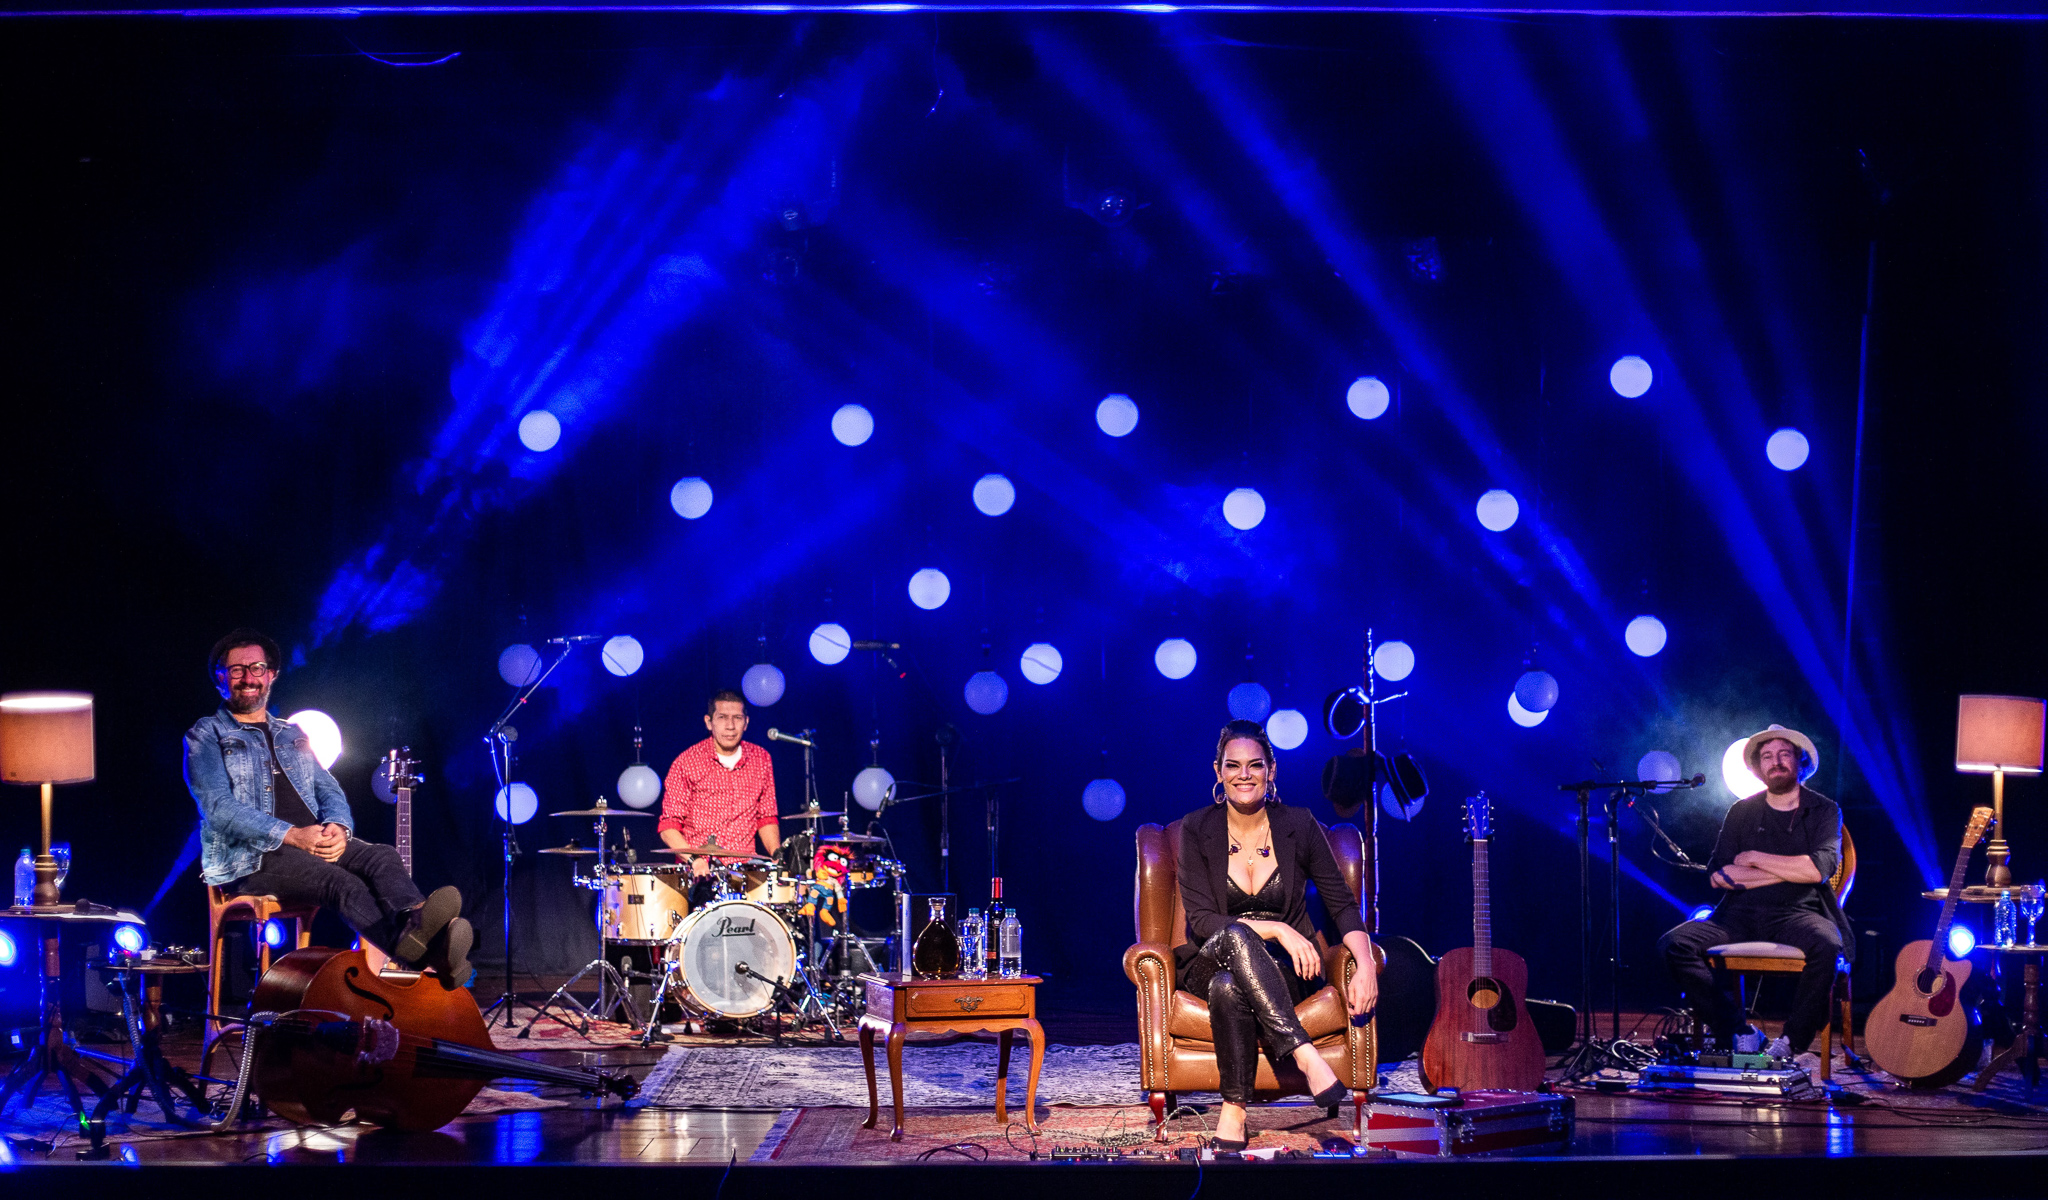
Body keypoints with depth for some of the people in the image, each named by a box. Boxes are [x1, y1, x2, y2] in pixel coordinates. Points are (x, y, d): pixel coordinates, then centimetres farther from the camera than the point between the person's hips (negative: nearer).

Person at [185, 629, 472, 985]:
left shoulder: (292, 736, 28)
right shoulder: (206, 736, 8)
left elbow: (329, 791, 18)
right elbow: (219, 809, -7)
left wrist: (338, 827, -9)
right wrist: (291, 835, -20)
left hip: (315, 844, 6)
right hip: (248, 857, -6)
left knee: (382, 857, -27)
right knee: (342, 881, -36)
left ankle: (420, 924, -62)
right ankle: (417, 956, -64)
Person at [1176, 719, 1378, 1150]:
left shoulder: (1299, 826, 2)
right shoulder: (1197, 829, -1)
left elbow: (1343, 904, 3)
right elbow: (1201, 920, -9)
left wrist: (1366, 965, -17)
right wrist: (1276, 929, -24)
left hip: (1284, 969, 0)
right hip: (1210, 964, 0)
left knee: (1230, 986, -39)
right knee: (1235, 936, -40)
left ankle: (1234, 1110, -36)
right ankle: (1306, 1056, -49)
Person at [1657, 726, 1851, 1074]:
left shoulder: (1824, 811, 8)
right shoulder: (1742, 812, 15)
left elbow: (1819, 868, -10)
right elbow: (1717, 874, 2)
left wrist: (1755, 859, -5)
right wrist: (1789, 871, -6)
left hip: (1797, 914, -3)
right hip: (1741, 914, 3)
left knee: (1826, 945, -38)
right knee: (1675, 944, -22)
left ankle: (1792, 1043, -18)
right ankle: (1740, 1035, -17)